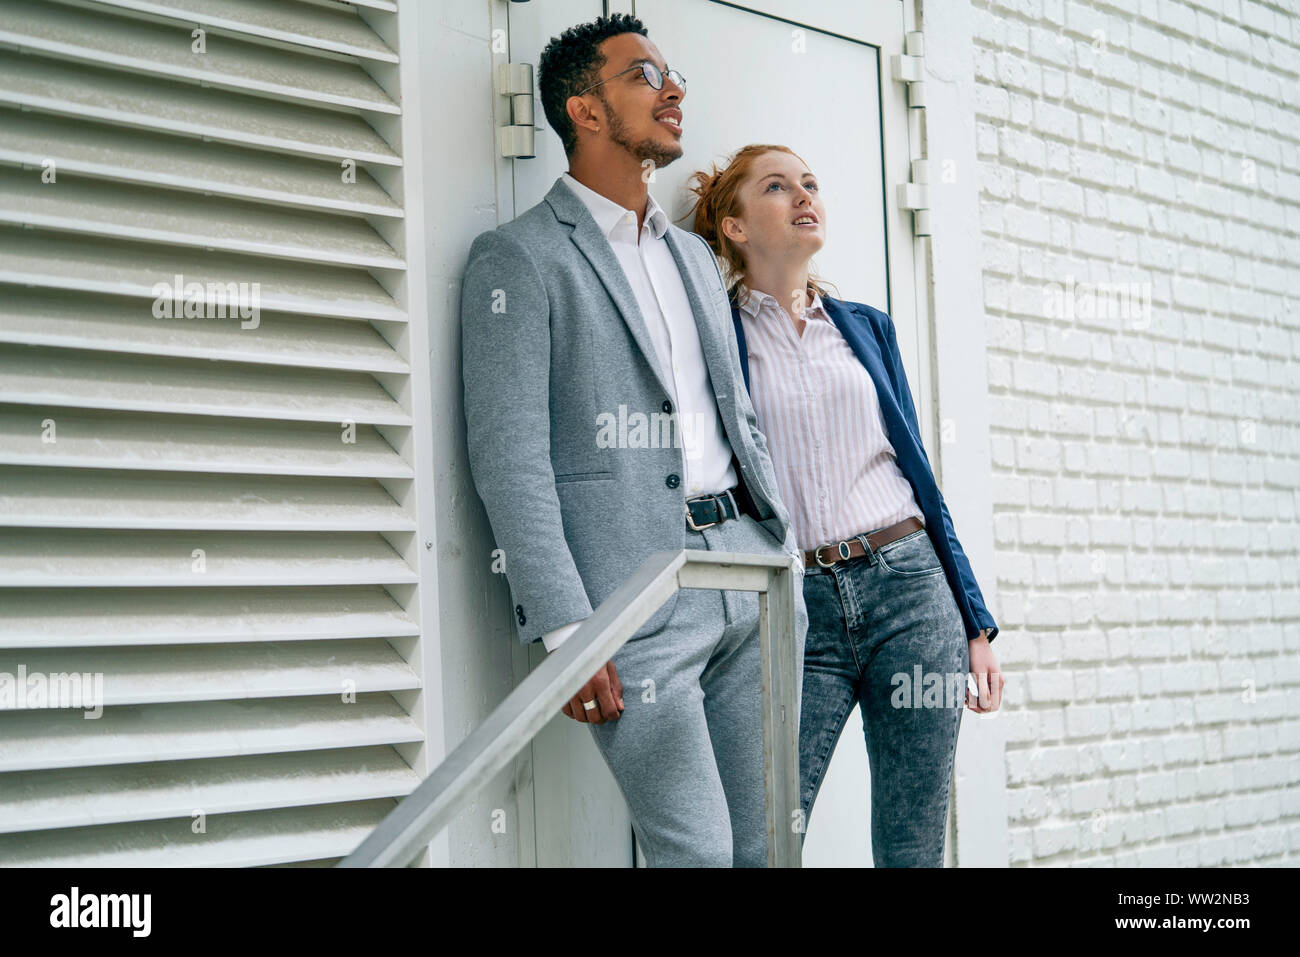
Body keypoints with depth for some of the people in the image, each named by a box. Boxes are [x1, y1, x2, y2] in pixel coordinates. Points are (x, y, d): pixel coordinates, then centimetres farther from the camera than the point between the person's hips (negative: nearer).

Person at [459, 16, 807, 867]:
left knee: (766, 844, 8)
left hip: (750, 568, 7)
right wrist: (564, 632, -18)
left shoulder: (696, 256, 22)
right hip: (635, 595, -7)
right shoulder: (519, 259, -2)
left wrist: (789, 561, 12)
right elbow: (510, 458, -10)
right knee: (697, 853, -9)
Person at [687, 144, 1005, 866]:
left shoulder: (865, 326, 16)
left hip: (909, 588, 3)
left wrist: (974, 619, 11)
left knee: (915, 849, 5)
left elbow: (916, 470, 17)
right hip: (793, 609, -3)